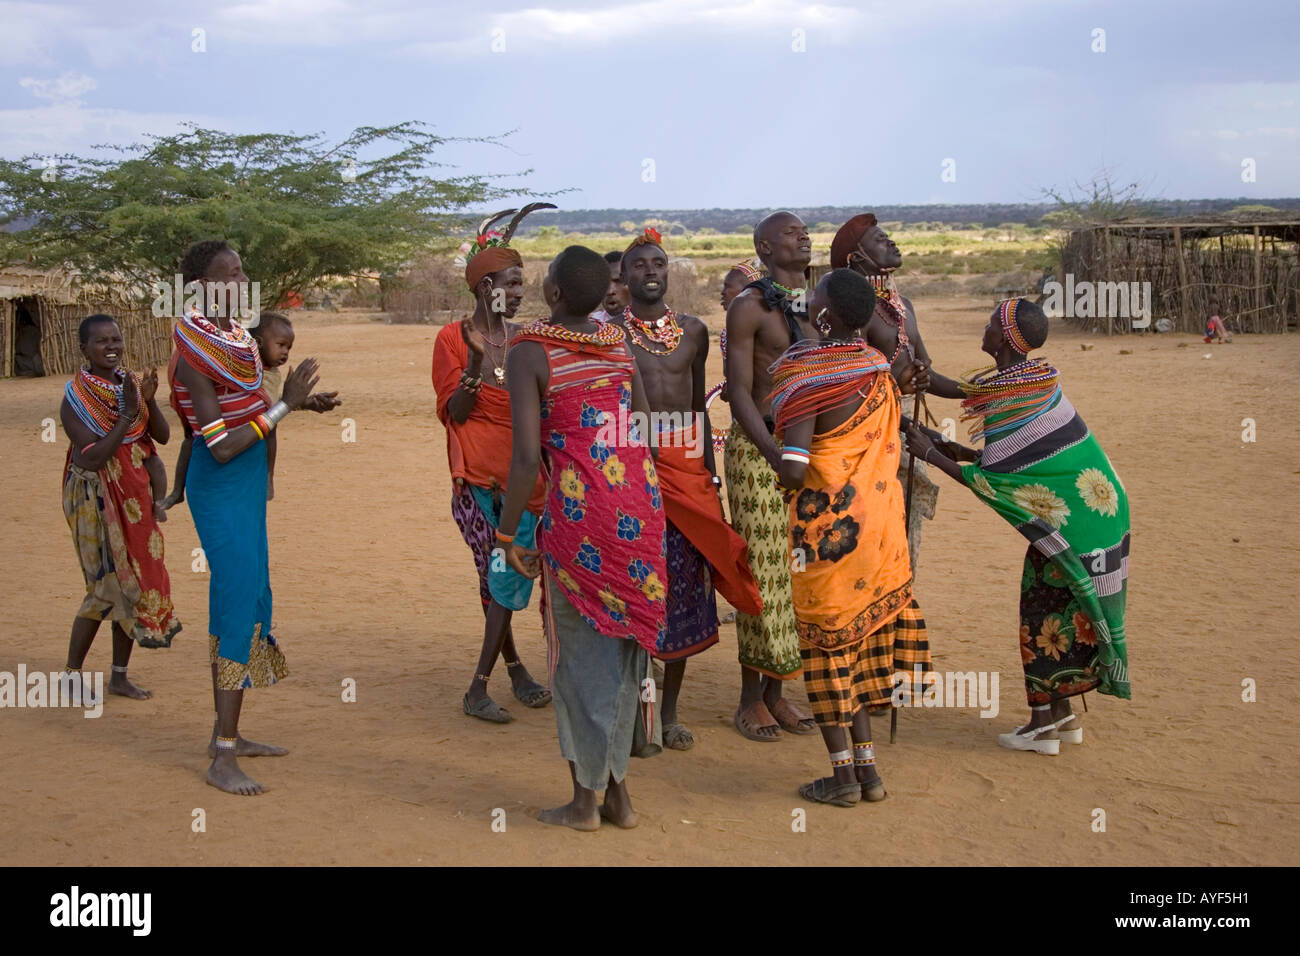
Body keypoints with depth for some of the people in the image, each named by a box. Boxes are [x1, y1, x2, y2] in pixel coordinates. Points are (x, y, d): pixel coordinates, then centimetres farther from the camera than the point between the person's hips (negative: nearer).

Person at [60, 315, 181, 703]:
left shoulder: (130, 383, 6)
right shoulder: (75, 398, -11)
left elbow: (162, 436, -1)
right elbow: (95, 457, -20)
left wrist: (149, 400, -18)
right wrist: (127, 414, -24)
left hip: (135, 498, 6)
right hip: (97, 500, -6)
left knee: (136, 582, 7)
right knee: (107, 587, -5)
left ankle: (120, 675, 17)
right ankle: (72, 674, 11)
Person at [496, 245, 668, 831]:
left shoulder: (529, 352, -7)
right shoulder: (619, 343, 10)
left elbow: (527, 455, -13)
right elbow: (645, 430, 13)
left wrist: (508, 534, -3)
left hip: (578, 504, -5)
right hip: (640, 498, 5)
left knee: (579, 650, 6)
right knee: (622, 642, 15)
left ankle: (584, 800, 15)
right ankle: (618, 791, 23)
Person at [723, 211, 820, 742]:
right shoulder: (749, 306, -6)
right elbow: (739, 392, -13)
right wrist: (776, 454, -26)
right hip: (757, 445, -6)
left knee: (796, 568, 8)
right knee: (760, 571, -4)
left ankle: (776, 691, 18)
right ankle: (751, 699, 7)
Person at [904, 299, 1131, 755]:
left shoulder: (1009, 400, -19)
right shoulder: (1037, 378, 10)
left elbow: (985, 482, -16)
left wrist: (930, 454, -4)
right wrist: (953, 450, 15)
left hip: (1069, 519, -9)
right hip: (1094, 507, 9)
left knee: (1044, 612, 0)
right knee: (1060, 612, 15)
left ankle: (1042, 722, 7)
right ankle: (1062, 715, 22)